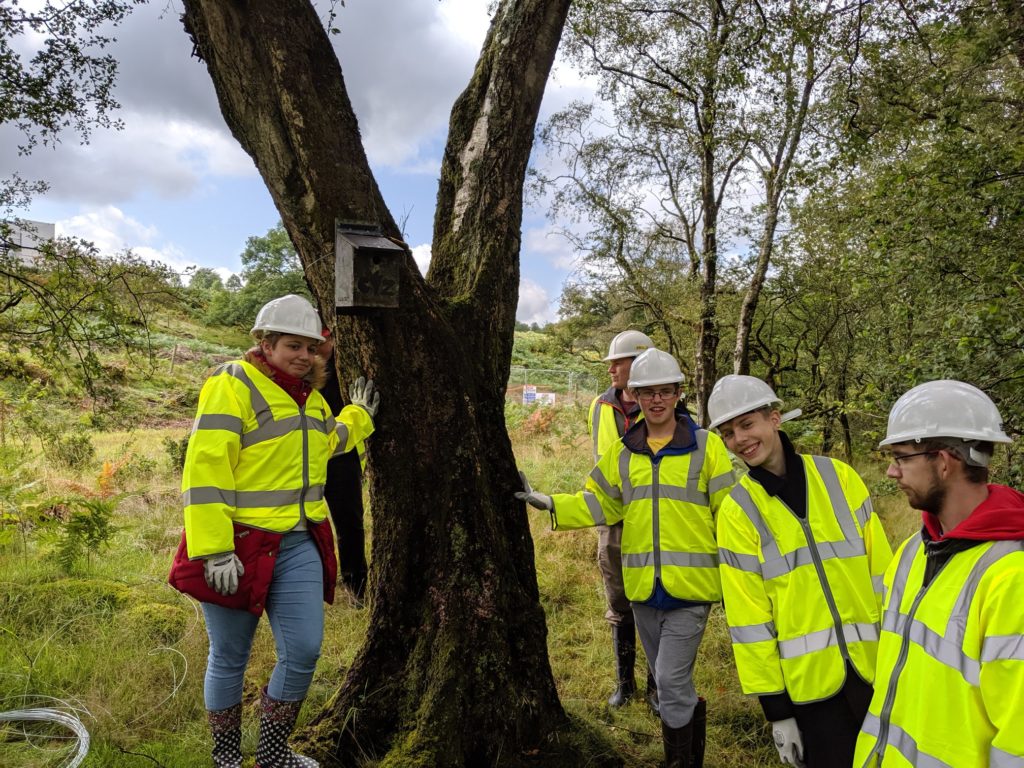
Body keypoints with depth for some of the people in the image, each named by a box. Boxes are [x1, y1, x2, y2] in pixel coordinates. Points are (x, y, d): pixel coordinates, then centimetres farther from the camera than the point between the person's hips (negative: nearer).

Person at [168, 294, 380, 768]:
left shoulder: (310, 396, 12)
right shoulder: (232, 385, -13)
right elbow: (205, 468, -20)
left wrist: (360, 416, 37)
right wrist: (214, 550, -24)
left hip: (298, 545, 6)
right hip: (238, 546, -6)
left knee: (304, 652, 4)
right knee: (229, 659, 10)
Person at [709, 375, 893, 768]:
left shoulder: (839, 477, -2)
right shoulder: (737, 511, -7)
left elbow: (880, 569, 3)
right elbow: (747, 614, -6)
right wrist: (775, 707, -6)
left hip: (873, 665, 2)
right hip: (808, 678, -2)